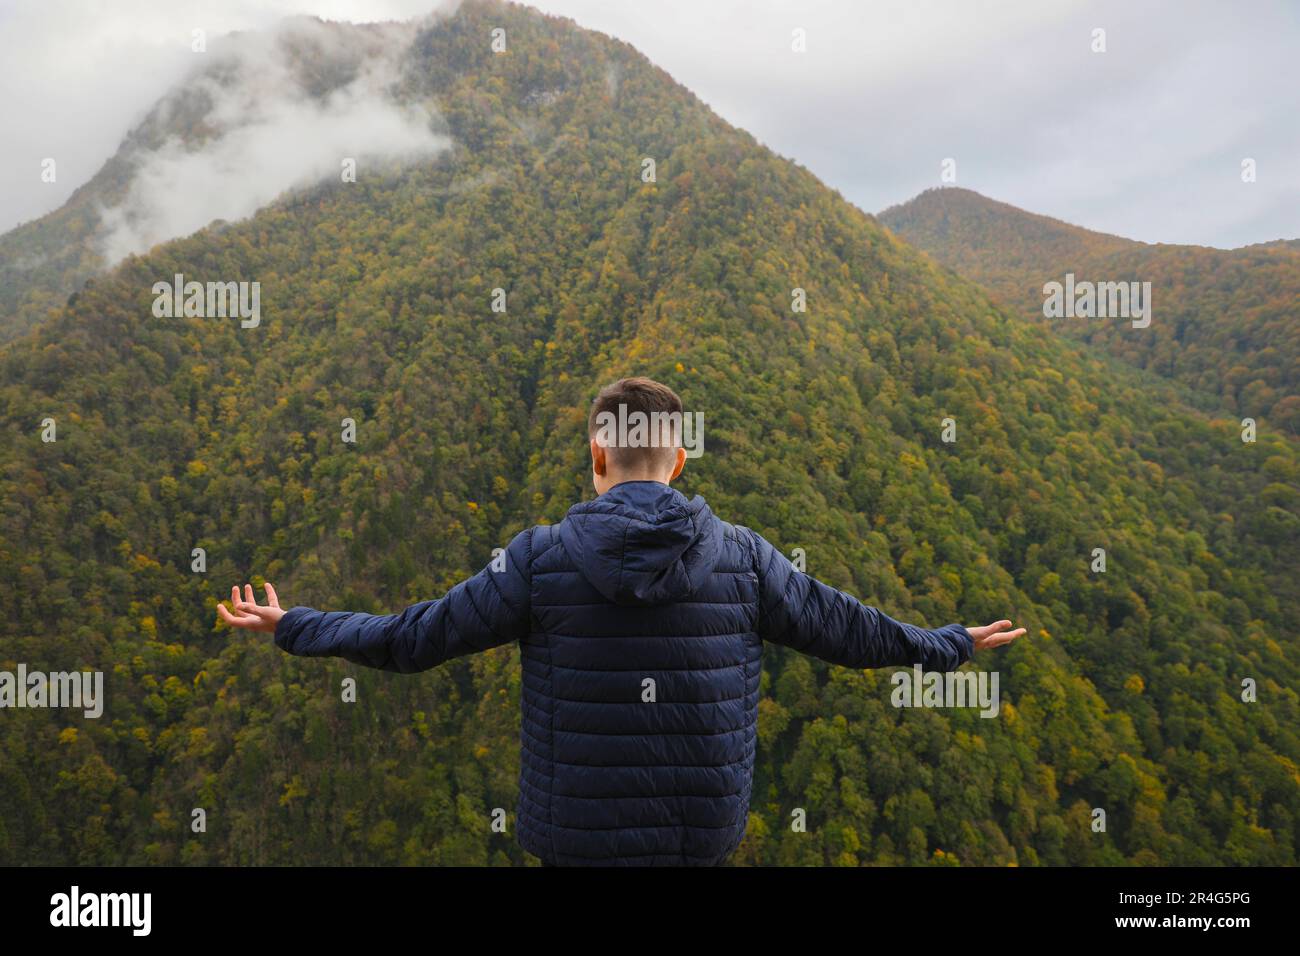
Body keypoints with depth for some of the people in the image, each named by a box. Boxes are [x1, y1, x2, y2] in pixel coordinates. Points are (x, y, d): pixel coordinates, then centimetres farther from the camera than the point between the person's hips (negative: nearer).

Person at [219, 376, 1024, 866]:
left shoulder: (541, 556, -11)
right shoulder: (742, 554, -6)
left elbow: (415, 636, -4)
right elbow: (843, 627, 5)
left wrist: (294, 627, 12)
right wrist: (951, 643, 23)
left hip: (579, 834, -1)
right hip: (707, 833, 2)